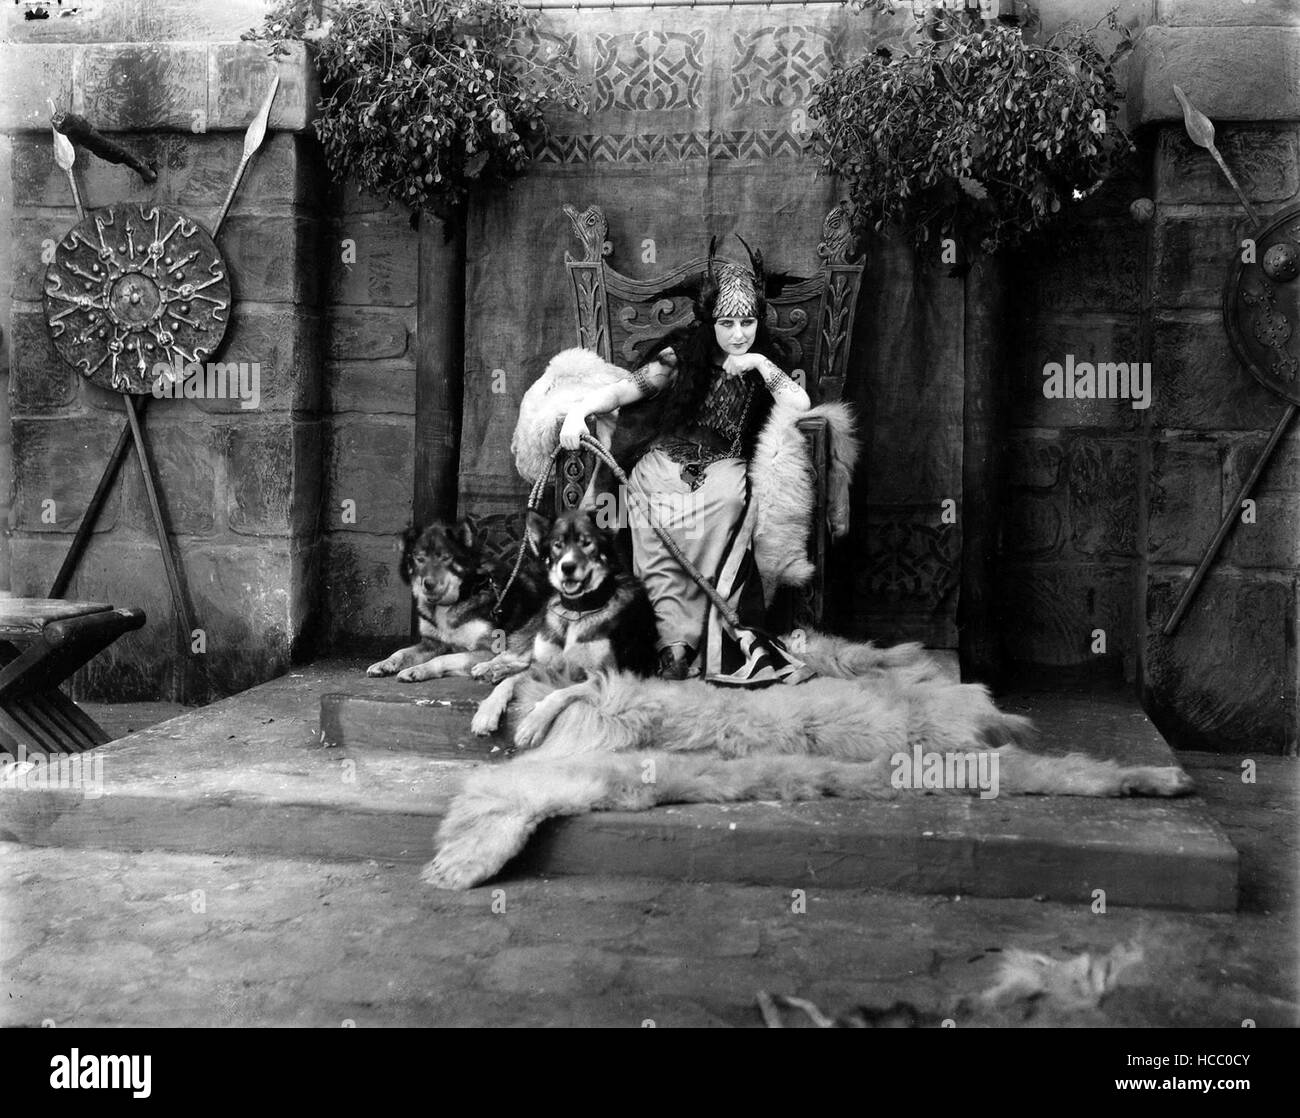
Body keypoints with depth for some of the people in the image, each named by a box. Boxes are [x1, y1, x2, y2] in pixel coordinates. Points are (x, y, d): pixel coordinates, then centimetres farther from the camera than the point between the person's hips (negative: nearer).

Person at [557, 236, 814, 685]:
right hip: (666, 464, -1)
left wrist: (761, 365, -12)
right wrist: (579, 409, -24)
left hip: (724, 469, 2)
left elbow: (800, 406, -4)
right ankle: (678, 638, -34)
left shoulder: (763, 364, 10)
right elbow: (624, 389, -6)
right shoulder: (683, 356, 2)